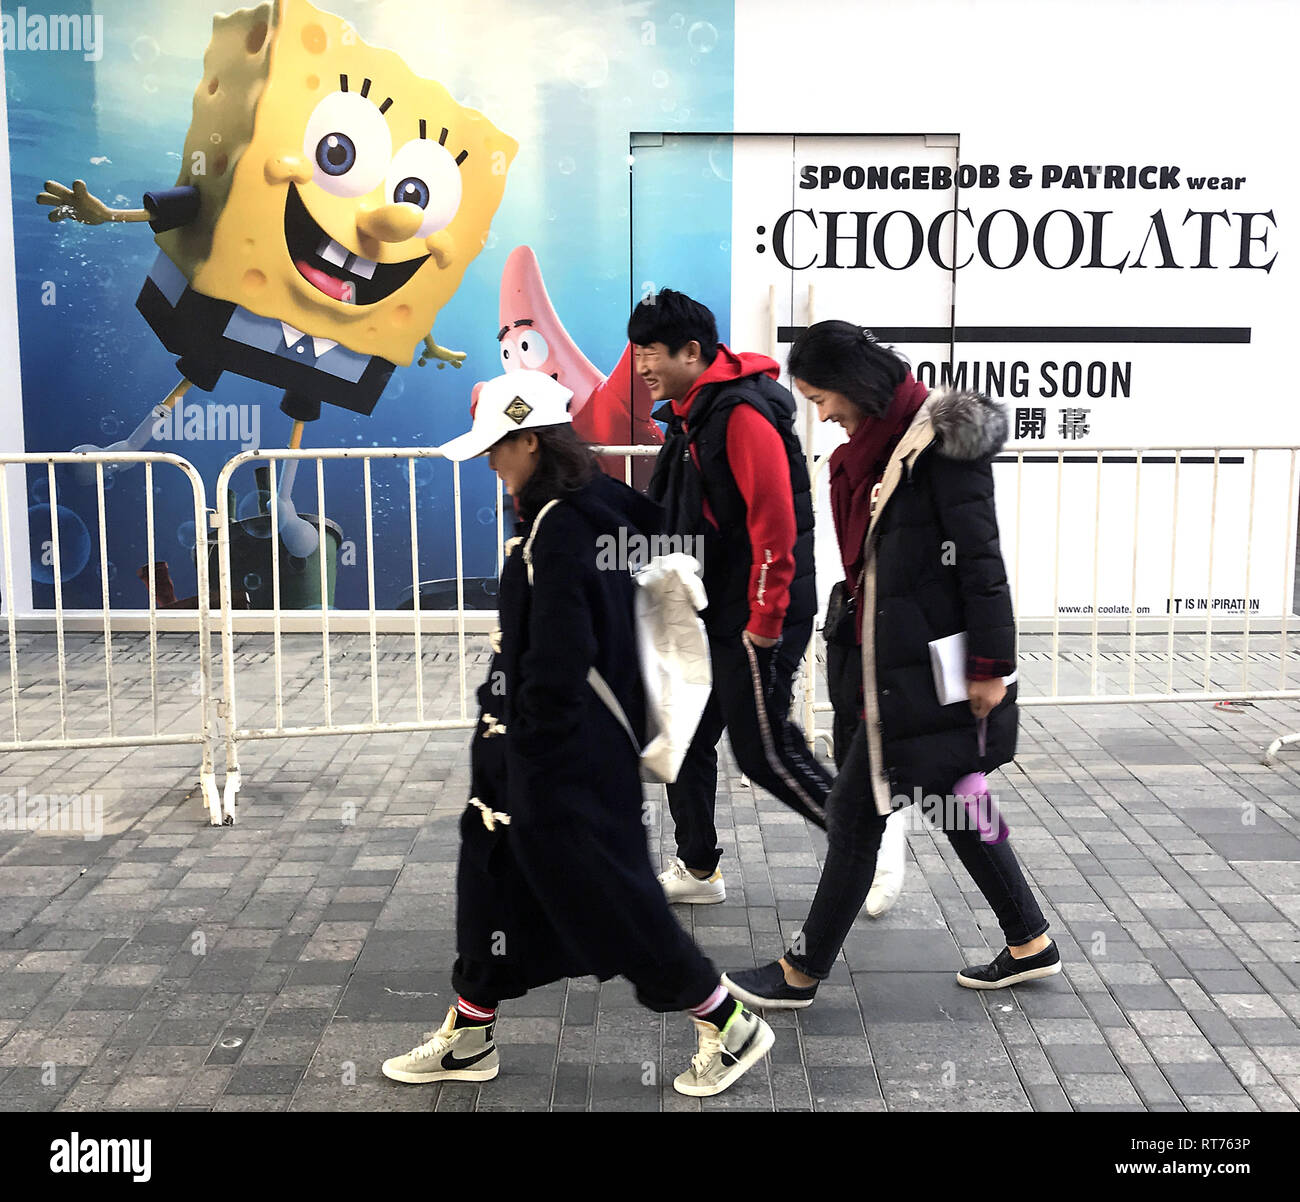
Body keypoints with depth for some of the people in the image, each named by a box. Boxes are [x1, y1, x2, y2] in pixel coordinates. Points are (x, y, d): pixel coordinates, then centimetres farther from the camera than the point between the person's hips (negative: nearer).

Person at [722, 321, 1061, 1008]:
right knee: (953, 805, 17)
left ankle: (802, 973, 12)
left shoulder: (943, 439, -16)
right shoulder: (876, 445, 11)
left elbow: (980, 557, -17)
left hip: (931, 664, -9)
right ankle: (1030, 944, 31)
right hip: (895, 659, 9)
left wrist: (989, 665, -17)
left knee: (857, 807, -1)